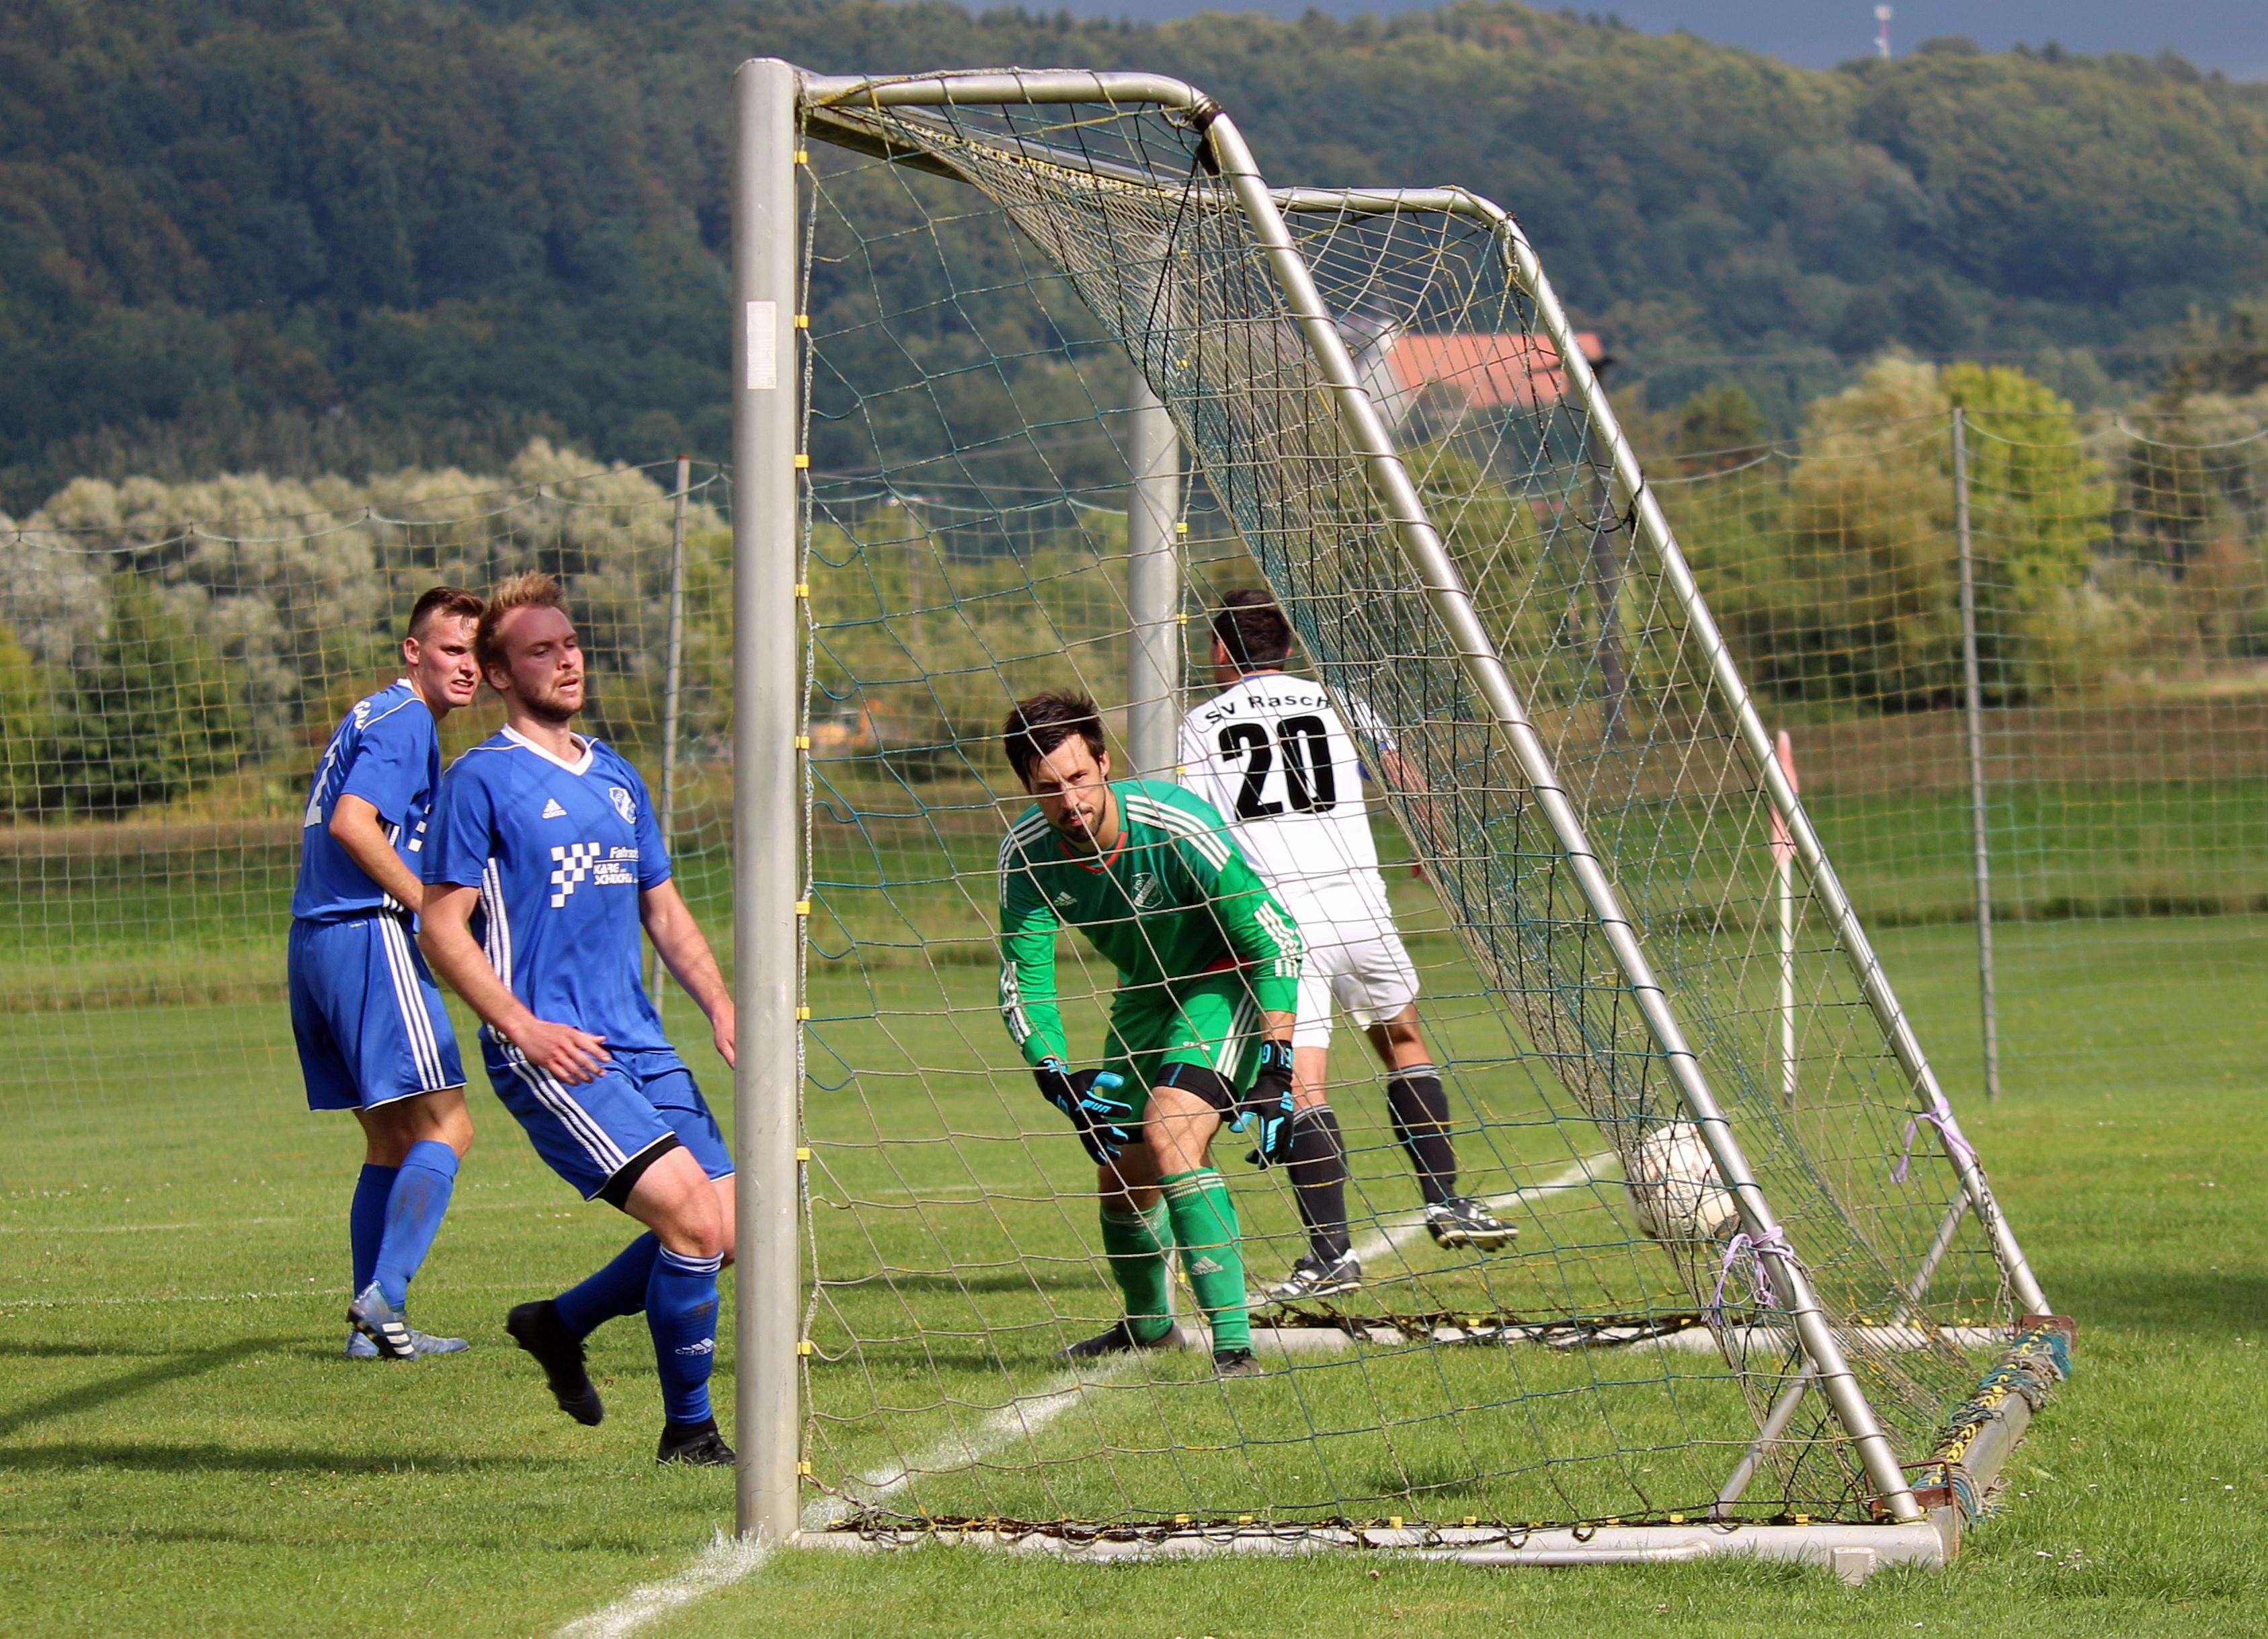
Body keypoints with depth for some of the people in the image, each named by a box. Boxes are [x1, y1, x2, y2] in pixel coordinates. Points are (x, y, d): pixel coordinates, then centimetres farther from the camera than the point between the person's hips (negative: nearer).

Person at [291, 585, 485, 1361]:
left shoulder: (369, 716, 22)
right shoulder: (404, 719, -8)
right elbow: (352, 823, -21)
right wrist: (432, 906, -17)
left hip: (313, 941, 10)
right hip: (368, 935, -10)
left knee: (391, 1142, 13)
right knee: (445, 1126, -9)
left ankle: (371, 1320, 12)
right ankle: (385, 1294, -16)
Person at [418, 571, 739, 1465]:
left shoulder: (616, 778, 18)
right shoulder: (482, 779, -3)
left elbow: (665, 910, 25)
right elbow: (443, 929, -6)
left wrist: (720, 1006, 9)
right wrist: (526, 1028, -16)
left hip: (640, 1045, 7)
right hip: (548, 1051, -7)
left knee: (722, 1233, -1)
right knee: (691, 1214, -19)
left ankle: (559, 1324, 23)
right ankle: (689, 1431, -5)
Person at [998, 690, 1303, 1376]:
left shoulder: (1175, 825, -32)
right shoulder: (1026, 853, -18)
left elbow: (1275, 941, -25)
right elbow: (1021, 985, -12)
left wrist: (1274, 1071, -30)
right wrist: (1064, 1084, -27)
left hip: (1226, 981, -6)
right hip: (1145, 993, 6)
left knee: (1169, 1135, -27)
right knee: (1121, 1172, 11)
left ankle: (1233, 1343, -28)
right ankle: (1149, 1326, 40)